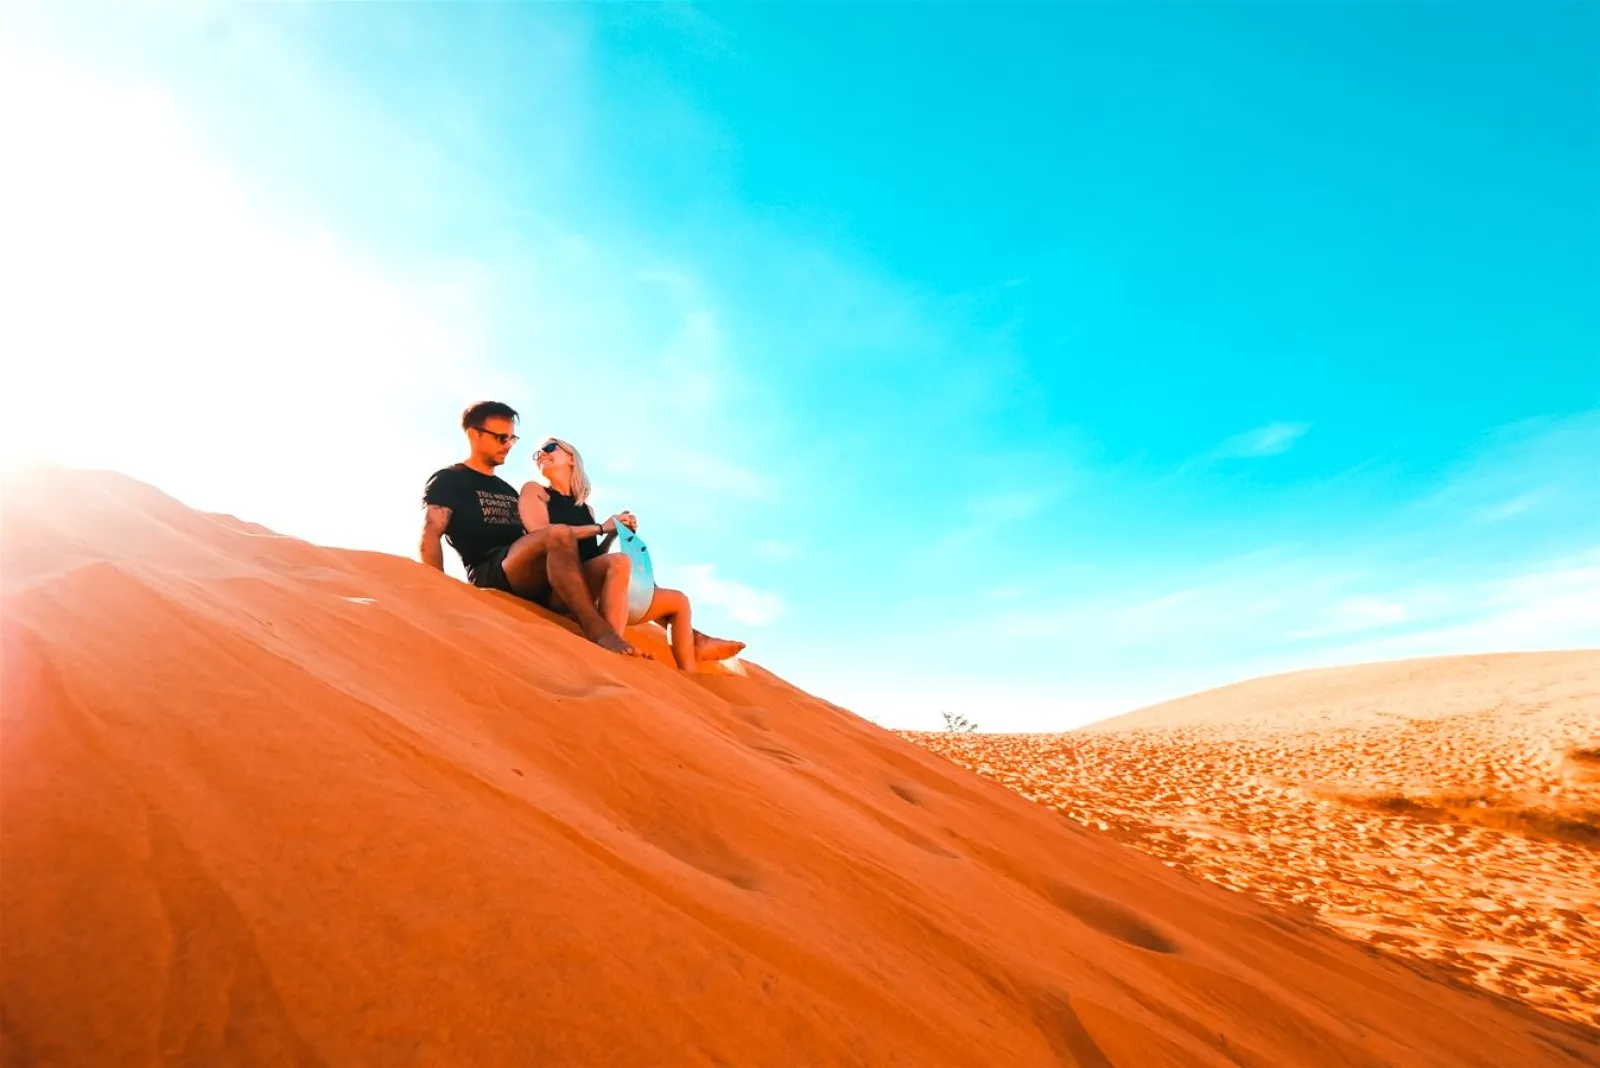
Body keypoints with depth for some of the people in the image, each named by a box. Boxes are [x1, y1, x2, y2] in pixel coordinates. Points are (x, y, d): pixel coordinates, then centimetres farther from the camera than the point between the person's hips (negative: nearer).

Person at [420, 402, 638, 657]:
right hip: (490, 574, -7)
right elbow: (430, 535, -2)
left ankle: (614, 635, -35)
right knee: (559, 534, -35)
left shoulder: (507, 490, 31)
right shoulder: (448, 480, 11)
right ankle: (597, 629, -37)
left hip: (531, 579, 7)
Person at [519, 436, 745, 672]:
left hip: (595, 595, 7)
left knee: (678, 601, 3)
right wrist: (601, 527, -6)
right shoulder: (534, 490, 14)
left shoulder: (585, 508, 28)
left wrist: (615, 533, 6)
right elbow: (541, 531, -6)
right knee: (619, 562, -35)